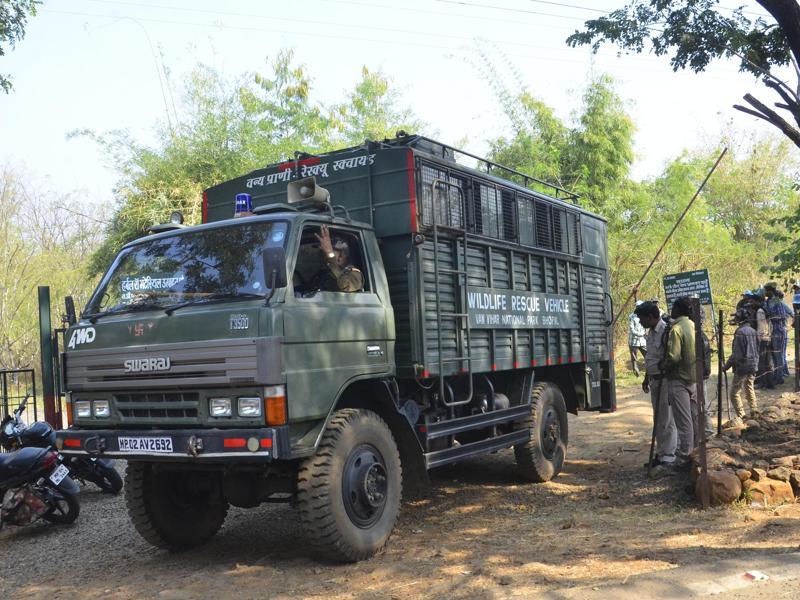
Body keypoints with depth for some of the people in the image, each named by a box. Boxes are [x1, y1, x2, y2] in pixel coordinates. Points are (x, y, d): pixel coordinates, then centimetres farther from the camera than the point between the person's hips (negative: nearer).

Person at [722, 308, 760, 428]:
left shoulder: (740, 331, -16)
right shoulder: (753, 331, 8)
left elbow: (736, 353, -18)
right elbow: (757, 350, 15)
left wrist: (727, 365, -10)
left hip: (742, 366, -8)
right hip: (753, 365, 8)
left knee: (735, 392, -3)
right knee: (749, 388, 21)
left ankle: (740, 417, -6)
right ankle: (754, 412, 24)